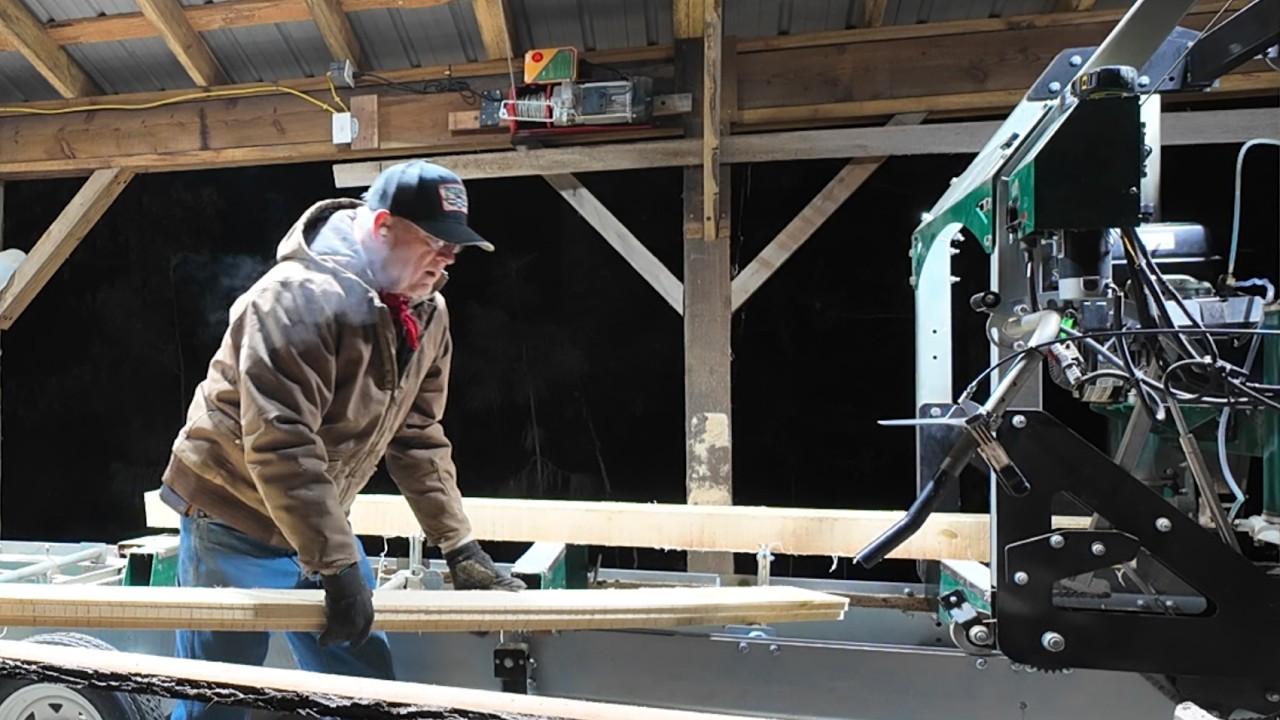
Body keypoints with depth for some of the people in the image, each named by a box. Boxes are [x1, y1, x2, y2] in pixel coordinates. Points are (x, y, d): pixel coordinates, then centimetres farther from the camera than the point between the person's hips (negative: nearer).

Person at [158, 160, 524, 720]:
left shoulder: (427, 313, -2)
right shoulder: (300, 297, -25)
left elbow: (418, 438, 3)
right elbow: (279, 445, -30)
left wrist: (460, 548, 1)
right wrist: (338, 565, -27)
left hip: (321, 522, 7)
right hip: (235, 517, -6)